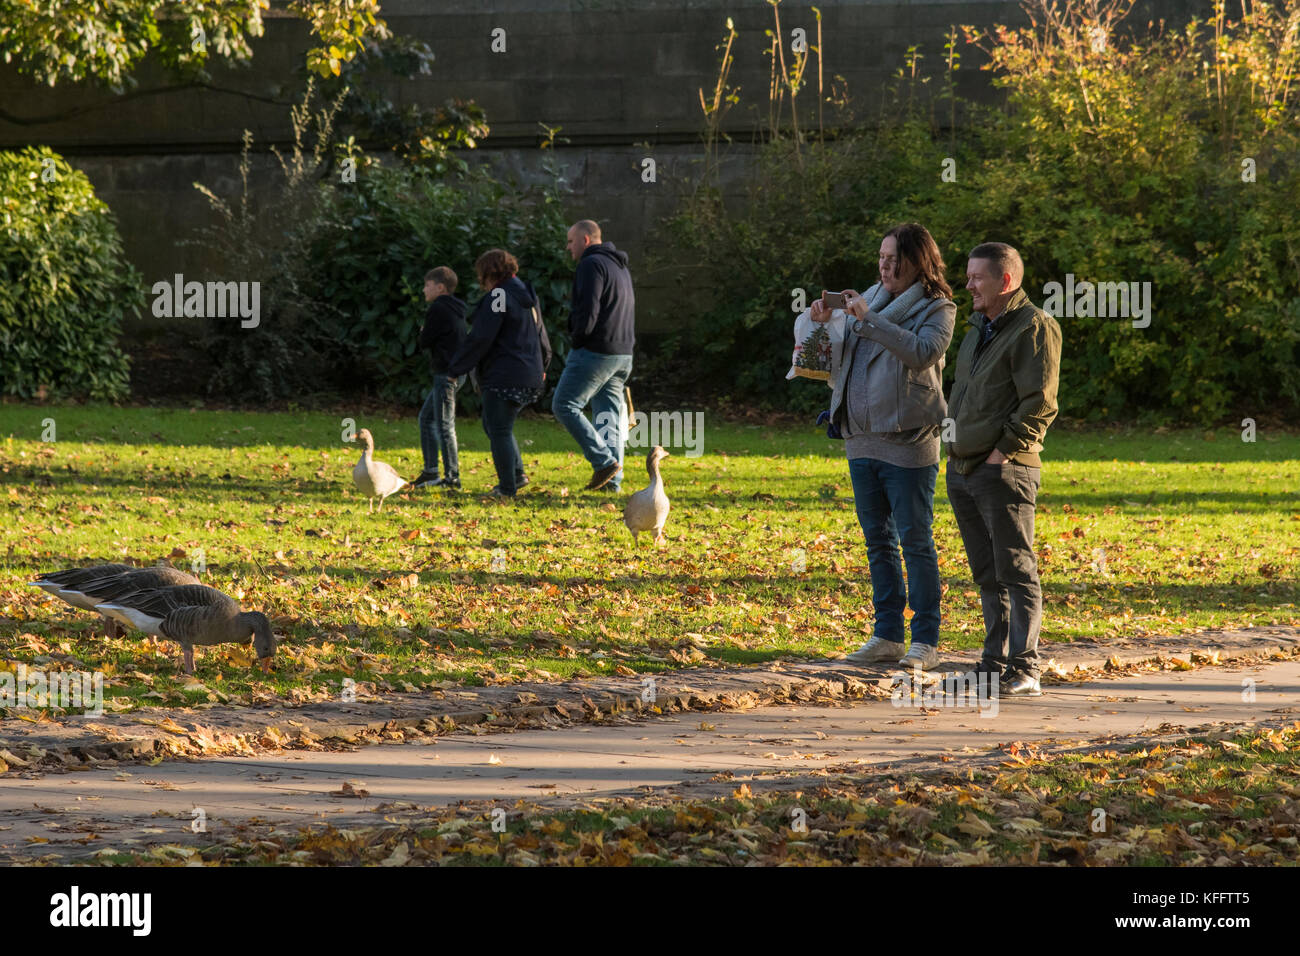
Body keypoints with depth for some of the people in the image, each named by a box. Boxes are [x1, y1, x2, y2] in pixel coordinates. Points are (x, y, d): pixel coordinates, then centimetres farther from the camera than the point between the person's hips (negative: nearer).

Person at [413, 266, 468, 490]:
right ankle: (430, 472, 17)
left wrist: (422, 333, 10)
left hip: (447, 373, -10)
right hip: (453, 372, 10)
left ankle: (452, 476, -10)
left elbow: (424, 342, -10)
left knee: (444, 424, -9)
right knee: (427, 418, 16)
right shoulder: (454, 309, 18)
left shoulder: (439, 309, -12)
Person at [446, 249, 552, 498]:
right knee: (493, 425, 22)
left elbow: (479, 339, -17)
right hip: (530, 376, 9)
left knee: (499, 431, -2)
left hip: (503, 377, -9)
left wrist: (455, 368, -8)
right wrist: (542, 366, 41)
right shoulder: (528, 296, 14)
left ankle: (507, 487, 0)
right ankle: (517, 473, 19)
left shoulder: (498, 296, -14)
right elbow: (542, 337, 25)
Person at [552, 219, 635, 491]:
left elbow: (588, 309, -20)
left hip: (595, 351, -9)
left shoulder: (592, 264, -10)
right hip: (623, 353, 9)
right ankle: (613, 480, 2)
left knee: (565, 405, -4)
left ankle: (604, 461, -13)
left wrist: (577, 339, -6)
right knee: (609, 414, 9)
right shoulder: (620, 267, 21)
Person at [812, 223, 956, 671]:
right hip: (862, 439, 7)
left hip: (908, 442, -7)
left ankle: (925, 640, 1)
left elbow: (923, 352, -24)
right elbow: (836, 357, 20)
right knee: (878, 540, 11)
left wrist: (869, 320, -24)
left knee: (915, 541, -4)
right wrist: (824, 326, 0)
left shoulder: (937, 309, -4)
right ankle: (888, 635, 18)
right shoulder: (870, 298, 14)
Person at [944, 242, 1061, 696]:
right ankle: (994, 665, 16)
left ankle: (1024, 670, -8)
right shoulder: (979, 327, 19)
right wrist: (955, 442, 17)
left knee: (1016, 572, -8)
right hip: (962, 469, 9)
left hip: (1004, 471, -9)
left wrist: (1001, 453, -17)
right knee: (987, 574, 12)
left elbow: (1039, 405, -16)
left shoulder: (1034, 327, -9)